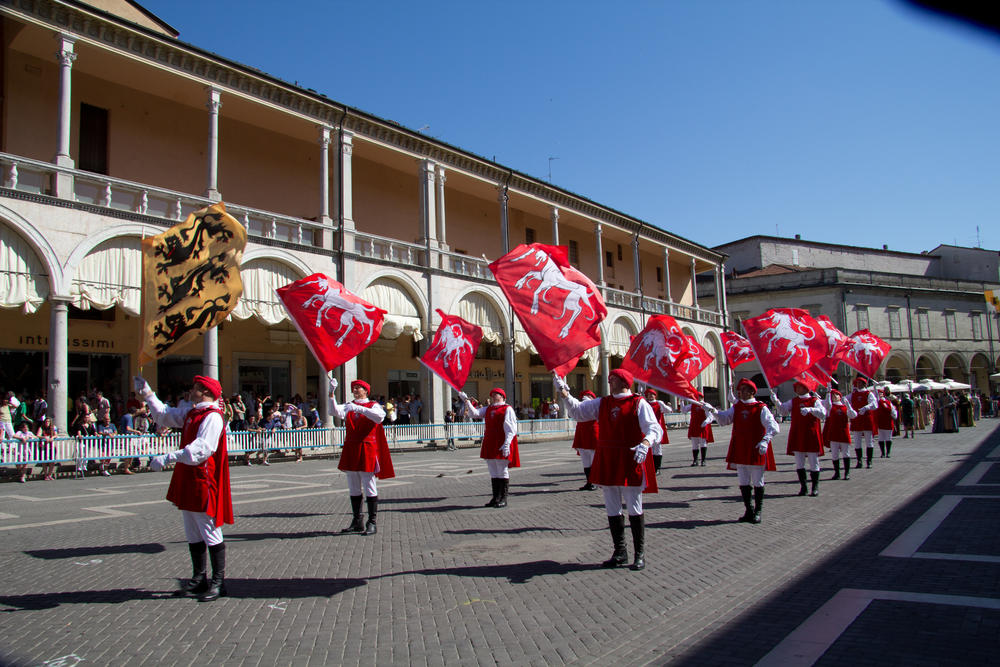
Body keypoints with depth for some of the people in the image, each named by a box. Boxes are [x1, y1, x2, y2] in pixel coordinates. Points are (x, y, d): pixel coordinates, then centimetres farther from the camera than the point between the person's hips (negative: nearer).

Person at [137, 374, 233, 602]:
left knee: (210, 534, -3)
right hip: (187, 481, 10)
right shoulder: (190, 412, 13)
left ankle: (218, 582, 5)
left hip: (203, 482, -10)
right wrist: (147, 394, 24)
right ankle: (199, 579, 26)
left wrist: (168, 458, -32)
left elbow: (200, 449, -28)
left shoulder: (212, 417, -17)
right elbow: (165, 415, 28)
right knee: (193, 535, 16)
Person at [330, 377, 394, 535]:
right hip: (350, 450, 5)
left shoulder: (373, 405, 2)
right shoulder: (349, 406, 14)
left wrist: (359, 408, -29)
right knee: (353, 488, 10)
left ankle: (372, 523, -1)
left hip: (367, 449, -5)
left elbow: (379, 416, -21)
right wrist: (332, 393, -19)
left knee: (369, 487, -6)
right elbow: (337, 412, -7)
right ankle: (357, 523, 18)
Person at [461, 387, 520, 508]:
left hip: (501, 445, -7)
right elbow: (474, 413, 6)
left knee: (502, 471, -1)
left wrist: (506, 444, -19)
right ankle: (496, 498, 17)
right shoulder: (487, 409, 18)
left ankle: (503, 499, 5)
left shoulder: (507, 409, -3)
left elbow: (511, 428, -10)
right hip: (489, 444, 7)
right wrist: (467, 401, -5)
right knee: (493, 472, 10)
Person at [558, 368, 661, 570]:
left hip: (630, 462, -5)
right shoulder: (602, 403, 12)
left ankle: (640, 554, 13)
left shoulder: (639, 404, -5)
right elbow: (578, 411, 11)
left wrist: (645, 443, -32)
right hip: (607, 462, 6)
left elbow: (654, 428, -13)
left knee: (634, 508, 1)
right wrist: (565, 395, -4)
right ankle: (620, 552, 22)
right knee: (612, 508, 10)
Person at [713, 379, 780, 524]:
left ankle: (758, 512, 13)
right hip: (740, 450, 5)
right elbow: (724, 419, -1)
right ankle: (749, 511, 22)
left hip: (756, 451, -5)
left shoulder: (761, 408, -6)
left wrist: (765, 440, -31)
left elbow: (773, 426, -15)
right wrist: (715, 413, -22)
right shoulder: (736, 407, 9)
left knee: (757, 482, 3)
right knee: (743, 482, 10)